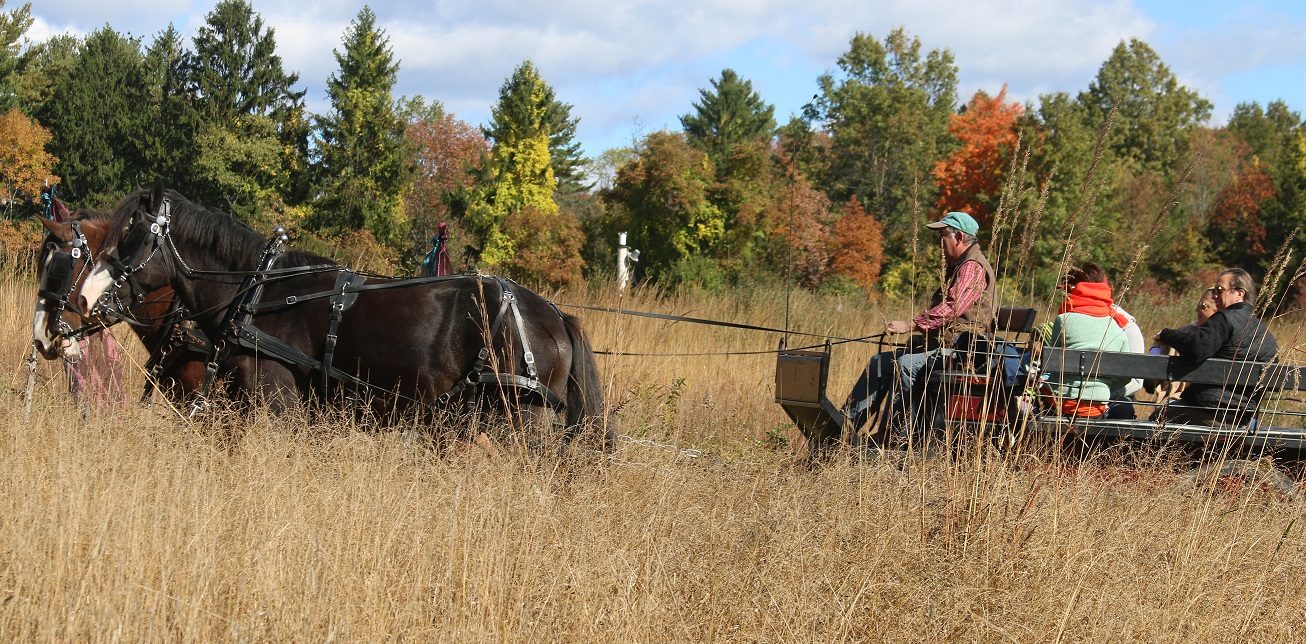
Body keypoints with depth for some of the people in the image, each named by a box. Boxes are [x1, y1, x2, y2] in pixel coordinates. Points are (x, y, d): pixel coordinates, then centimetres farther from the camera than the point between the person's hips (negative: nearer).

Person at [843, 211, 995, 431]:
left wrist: (911, 325, -26)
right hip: (940, 343, 11)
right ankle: (846, 423, 0)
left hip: (959, 347, -11)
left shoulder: (973, 267, -12)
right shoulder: (958, 266, 24)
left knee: (906, 364, -32)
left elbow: (952, 307, -26)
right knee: (879, 362, 6)